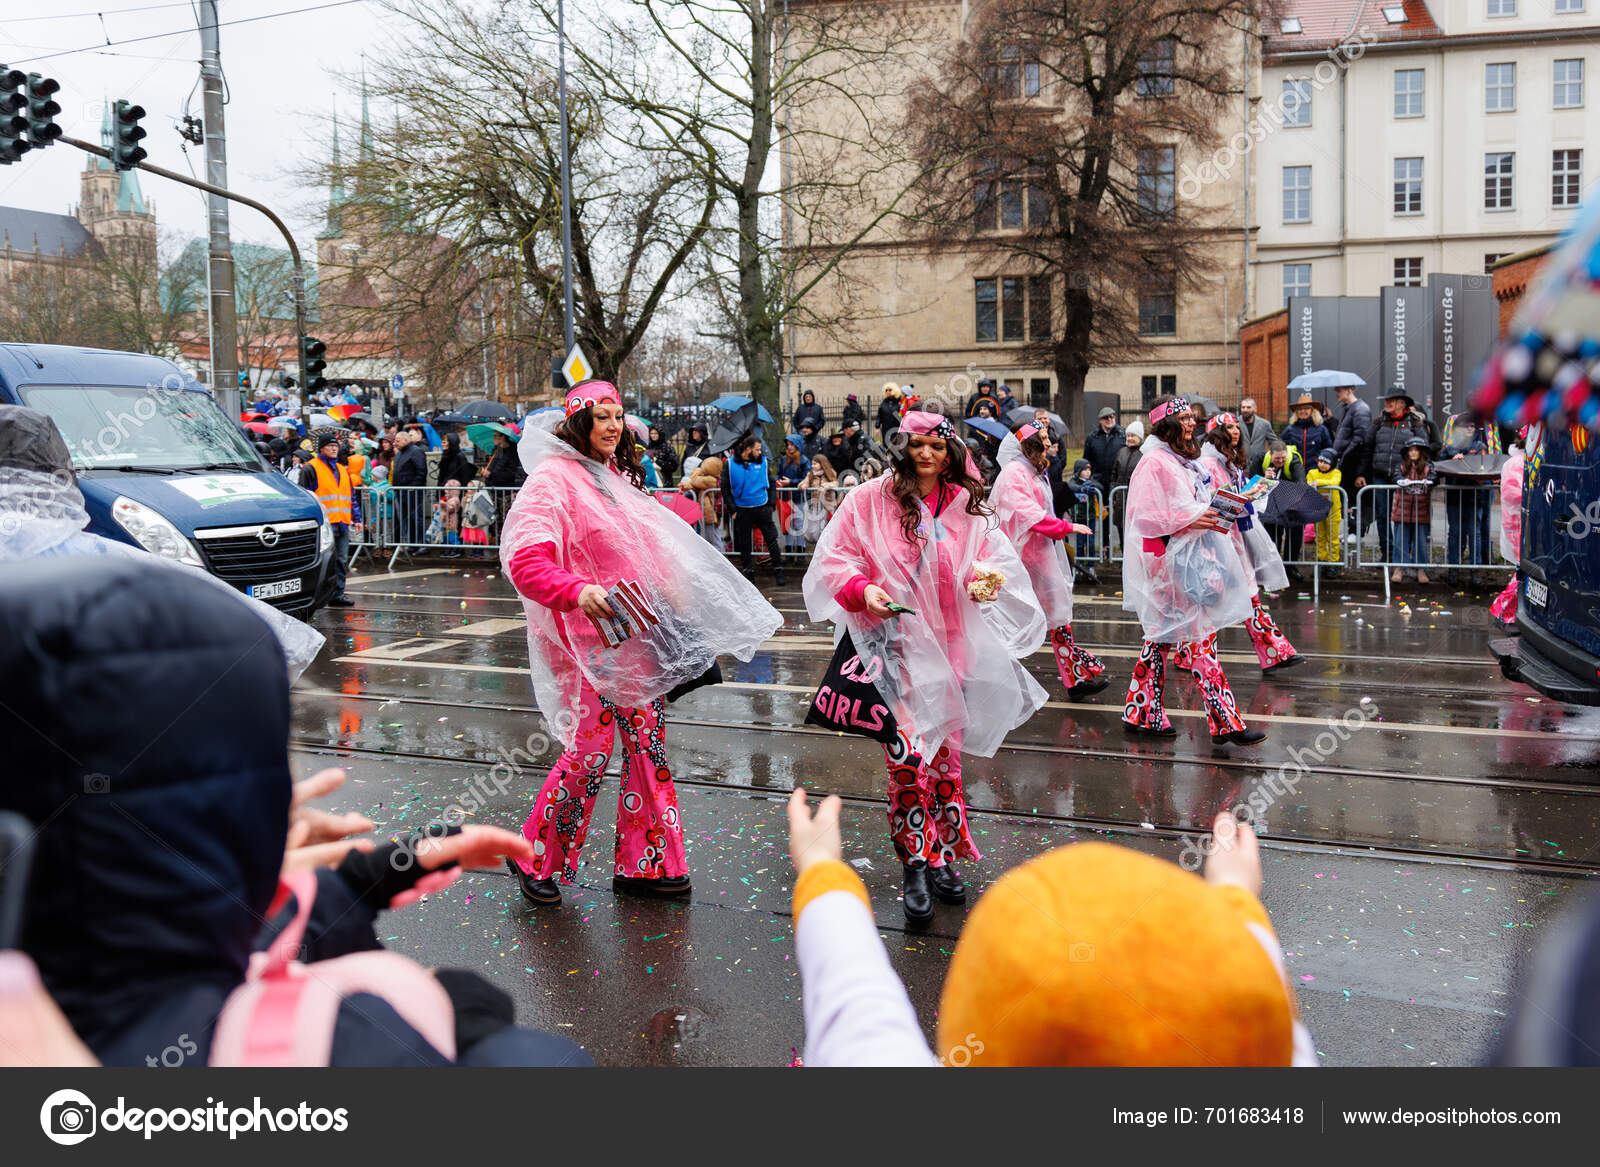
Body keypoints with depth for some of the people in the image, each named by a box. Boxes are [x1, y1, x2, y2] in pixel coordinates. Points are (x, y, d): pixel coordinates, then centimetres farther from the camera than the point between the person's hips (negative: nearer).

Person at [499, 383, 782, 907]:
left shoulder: (618, 477, 17)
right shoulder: (553, 480, -10)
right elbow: (524, 559, -24)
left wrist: (672, 595, 20)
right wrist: (579, 591, -38)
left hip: (640, 632, 8)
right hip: (588, 637, -8)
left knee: (648, 743, 7)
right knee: (589, 751, -7)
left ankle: (643, 864, 17)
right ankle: (535, 859, 13)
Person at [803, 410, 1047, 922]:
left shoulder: (967, 506, 9)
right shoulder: (870, 499, -1)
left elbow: (996, 556, 14)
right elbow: (834, 559, 0)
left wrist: (985, 579, -8)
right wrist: (861, 588, -19)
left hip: (950, 643, 4)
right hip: (893, 638, -4)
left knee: (944, 749, 10)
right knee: (908, 750, -14)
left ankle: (941, 856, 23)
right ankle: (914, 865, -2)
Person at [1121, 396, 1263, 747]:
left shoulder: (1182, 460, 16)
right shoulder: (1154, 462, -13)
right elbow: (1146, 517, -19)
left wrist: (1212, 514, 9)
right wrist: (1191, 520, -20)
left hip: (1191, 556, 10)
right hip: (1172, 558, -10)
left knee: (1163, 634, 12)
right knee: (1200, 636, -9)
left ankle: (1143, 713, 19)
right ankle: (1225, 722, -7)